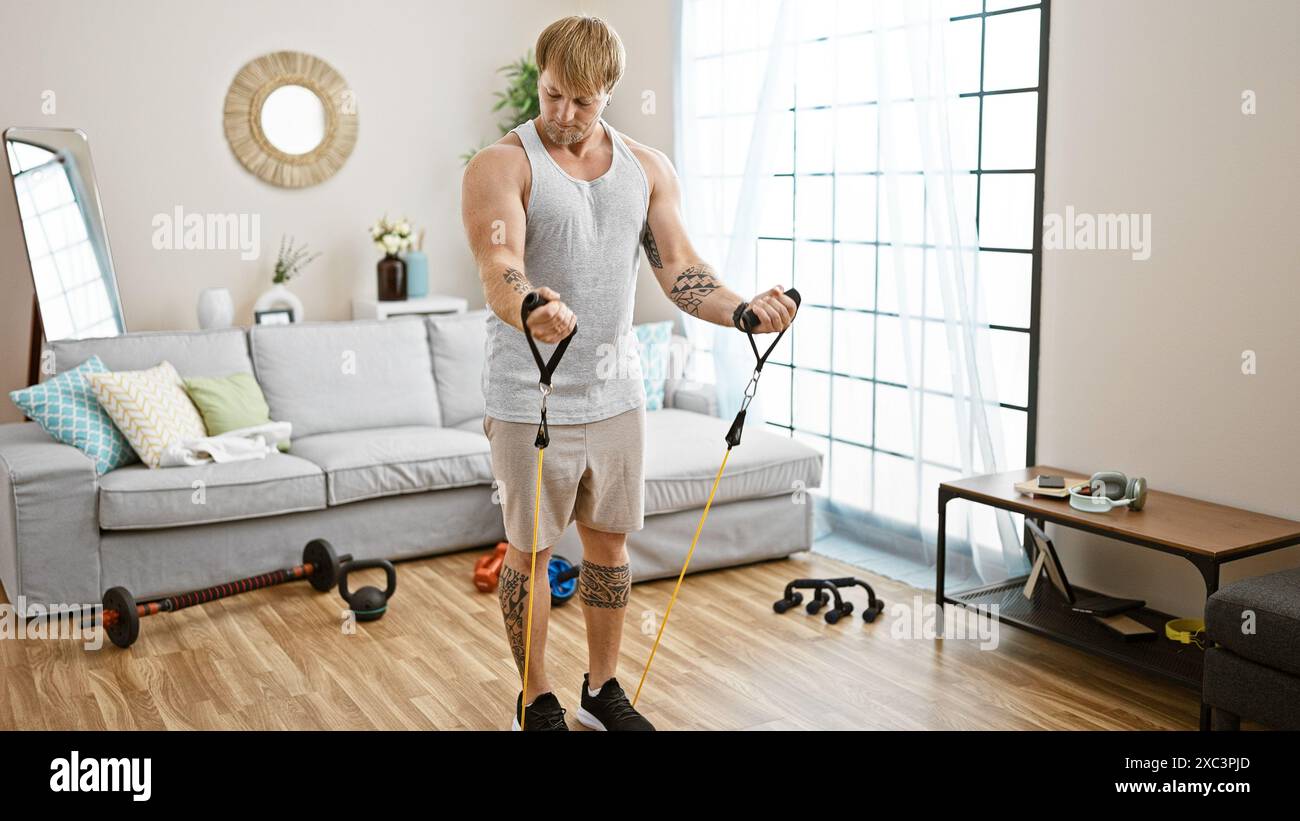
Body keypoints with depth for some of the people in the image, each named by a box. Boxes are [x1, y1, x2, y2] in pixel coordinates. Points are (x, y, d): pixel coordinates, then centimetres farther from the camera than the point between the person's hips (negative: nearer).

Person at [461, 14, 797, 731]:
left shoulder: (647, 169, 7)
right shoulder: (501, 166, -8)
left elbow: (678, 268, 1)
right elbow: (499, 269, -24)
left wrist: (742, 310, -18)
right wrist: (530, 312, -47)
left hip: (615, 395, 5)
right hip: (530, 402, -4)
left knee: (609, 540, 14)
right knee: (531, 549, 6)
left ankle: (602, 690, 31)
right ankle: (536, 701, 24)